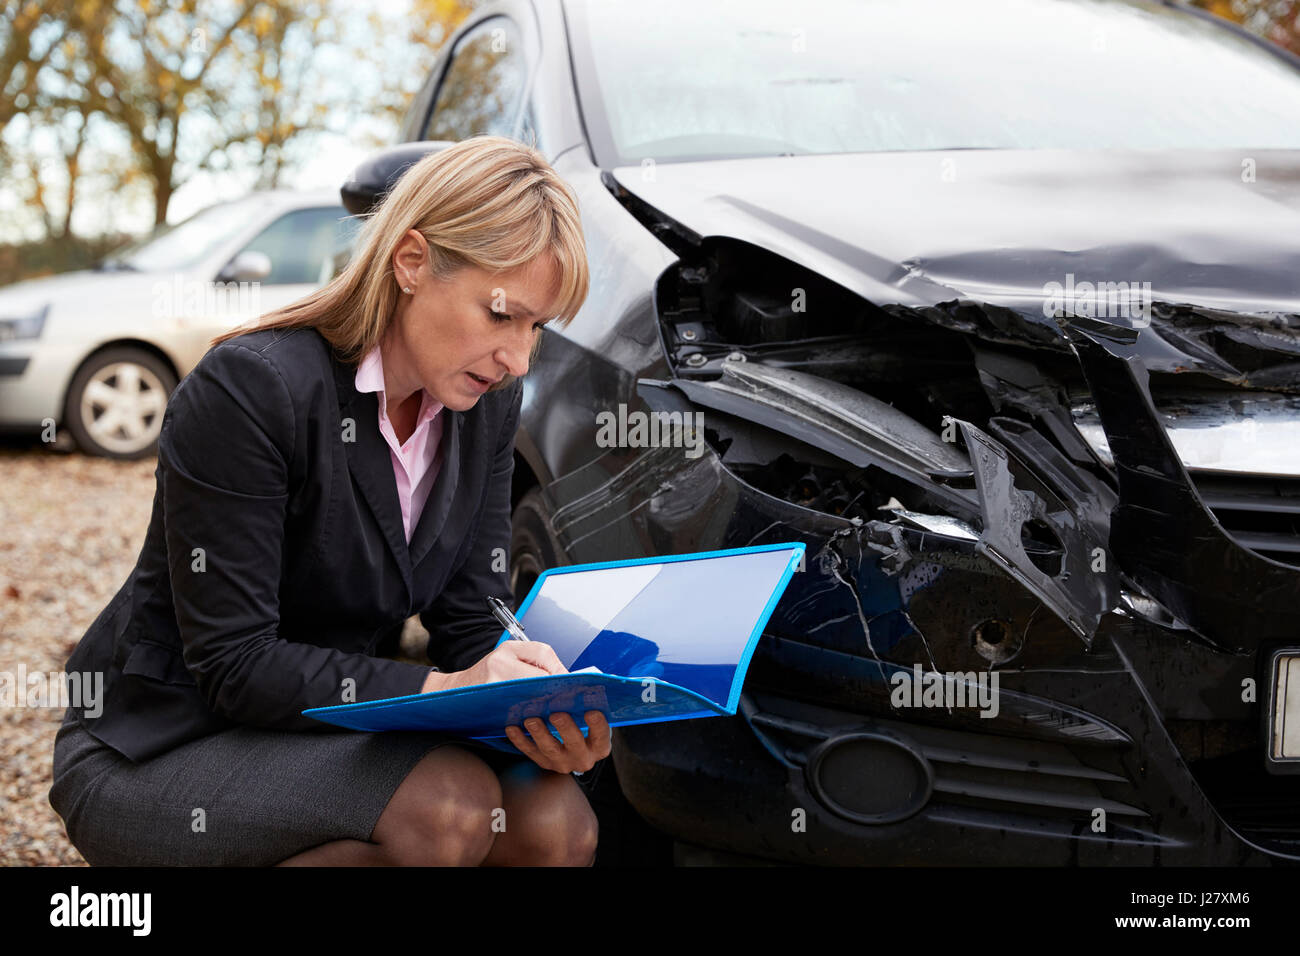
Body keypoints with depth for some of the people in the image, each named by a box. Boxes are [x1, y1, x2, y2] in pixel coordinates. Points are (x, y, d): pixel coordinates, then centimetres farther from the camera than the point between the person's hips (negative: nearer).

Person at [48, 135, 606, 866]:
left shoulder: (489, 404, -2)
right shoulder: (251, 389, -23)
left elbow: (473, 619, 0)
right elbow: (233, 665, -22)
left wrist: (539, 713, -22)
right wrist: (441, 690, -32)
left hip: (327, 722, 6)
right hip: (155, 748, -6)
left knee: (558, 823, -18)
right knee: (450, 805, -30)